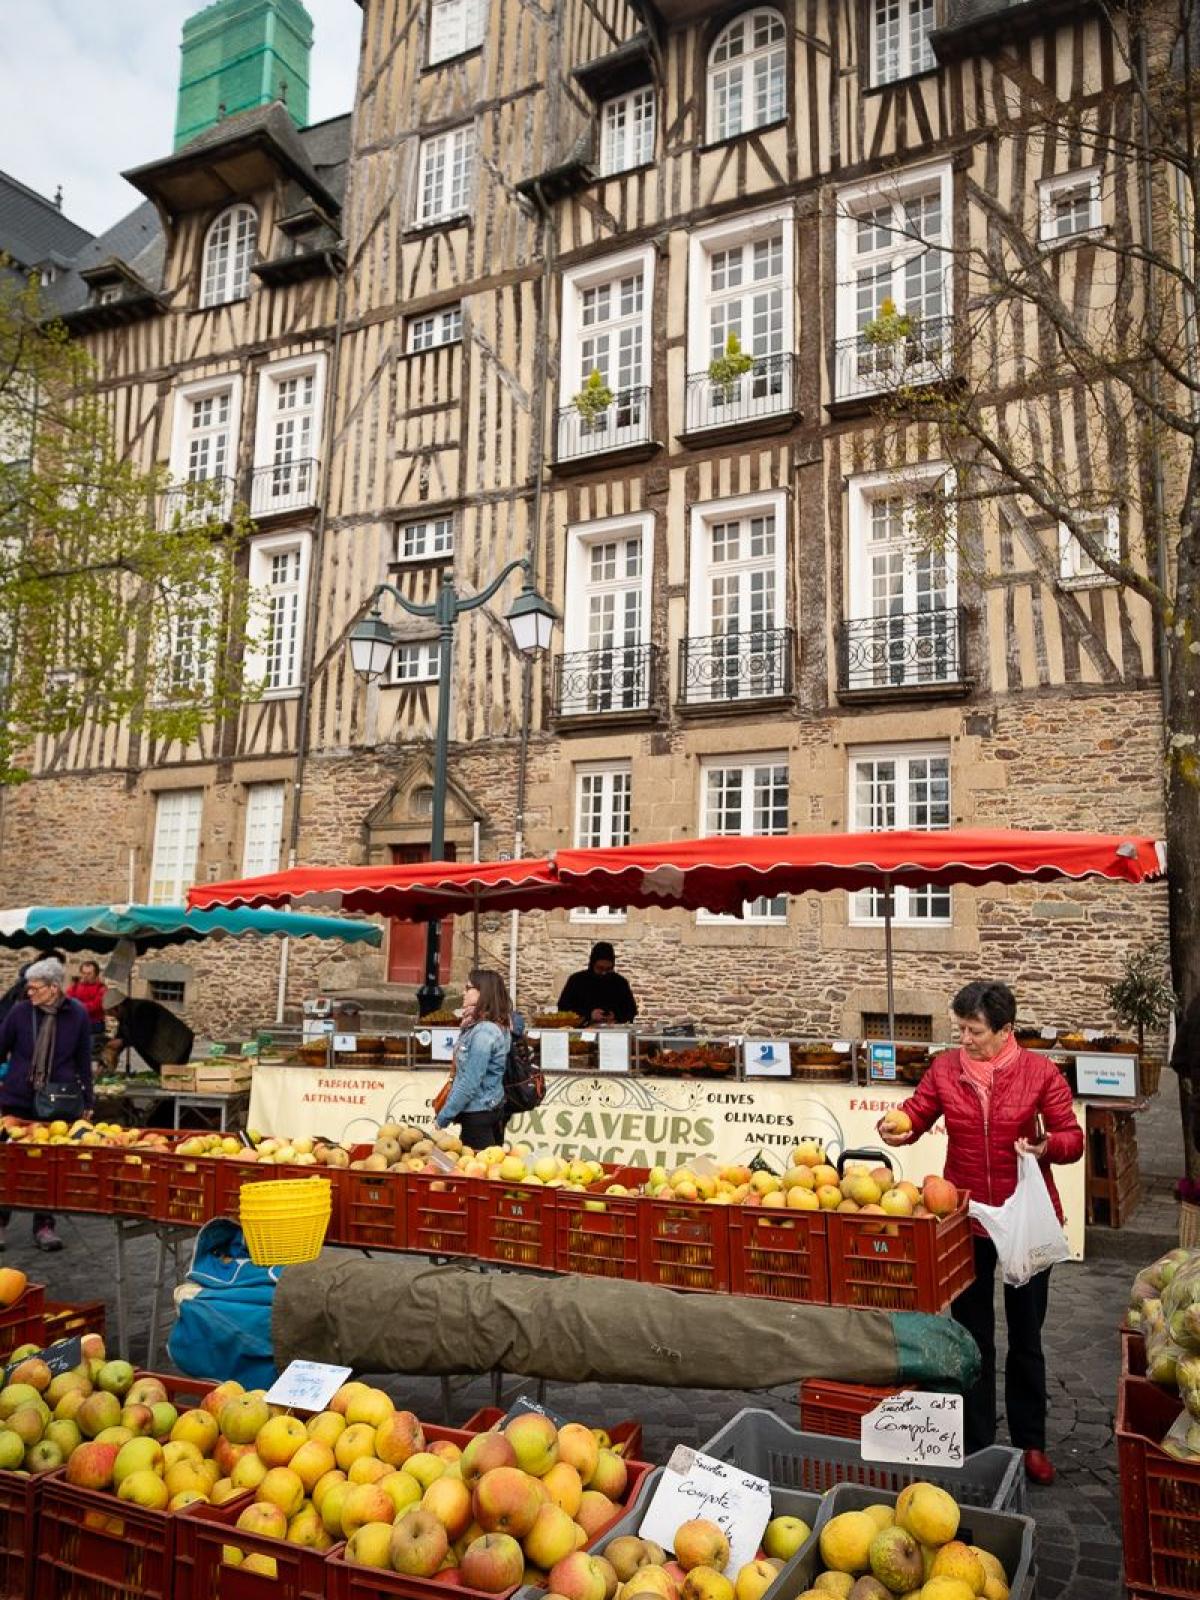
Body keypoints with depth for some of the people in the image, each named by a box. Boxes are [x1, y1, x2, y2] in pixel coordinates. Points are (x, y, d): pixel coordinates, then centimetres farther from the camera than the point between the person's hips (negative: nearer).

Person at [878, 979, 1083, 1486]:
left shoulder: (1039, 1072, -11)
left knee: (1026, 1335, 15)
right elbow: (915, 1115, -3)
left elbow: (1072, 1138, -7)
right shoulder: (945, 1069, -5)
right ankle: (975, 1443, 29)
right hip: (966, 1220, 1)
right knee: (972, 1335, 14)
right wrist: (894, 1127, -25)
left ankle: (1030, 1441, 33)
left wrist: (1046, 1145, -28)